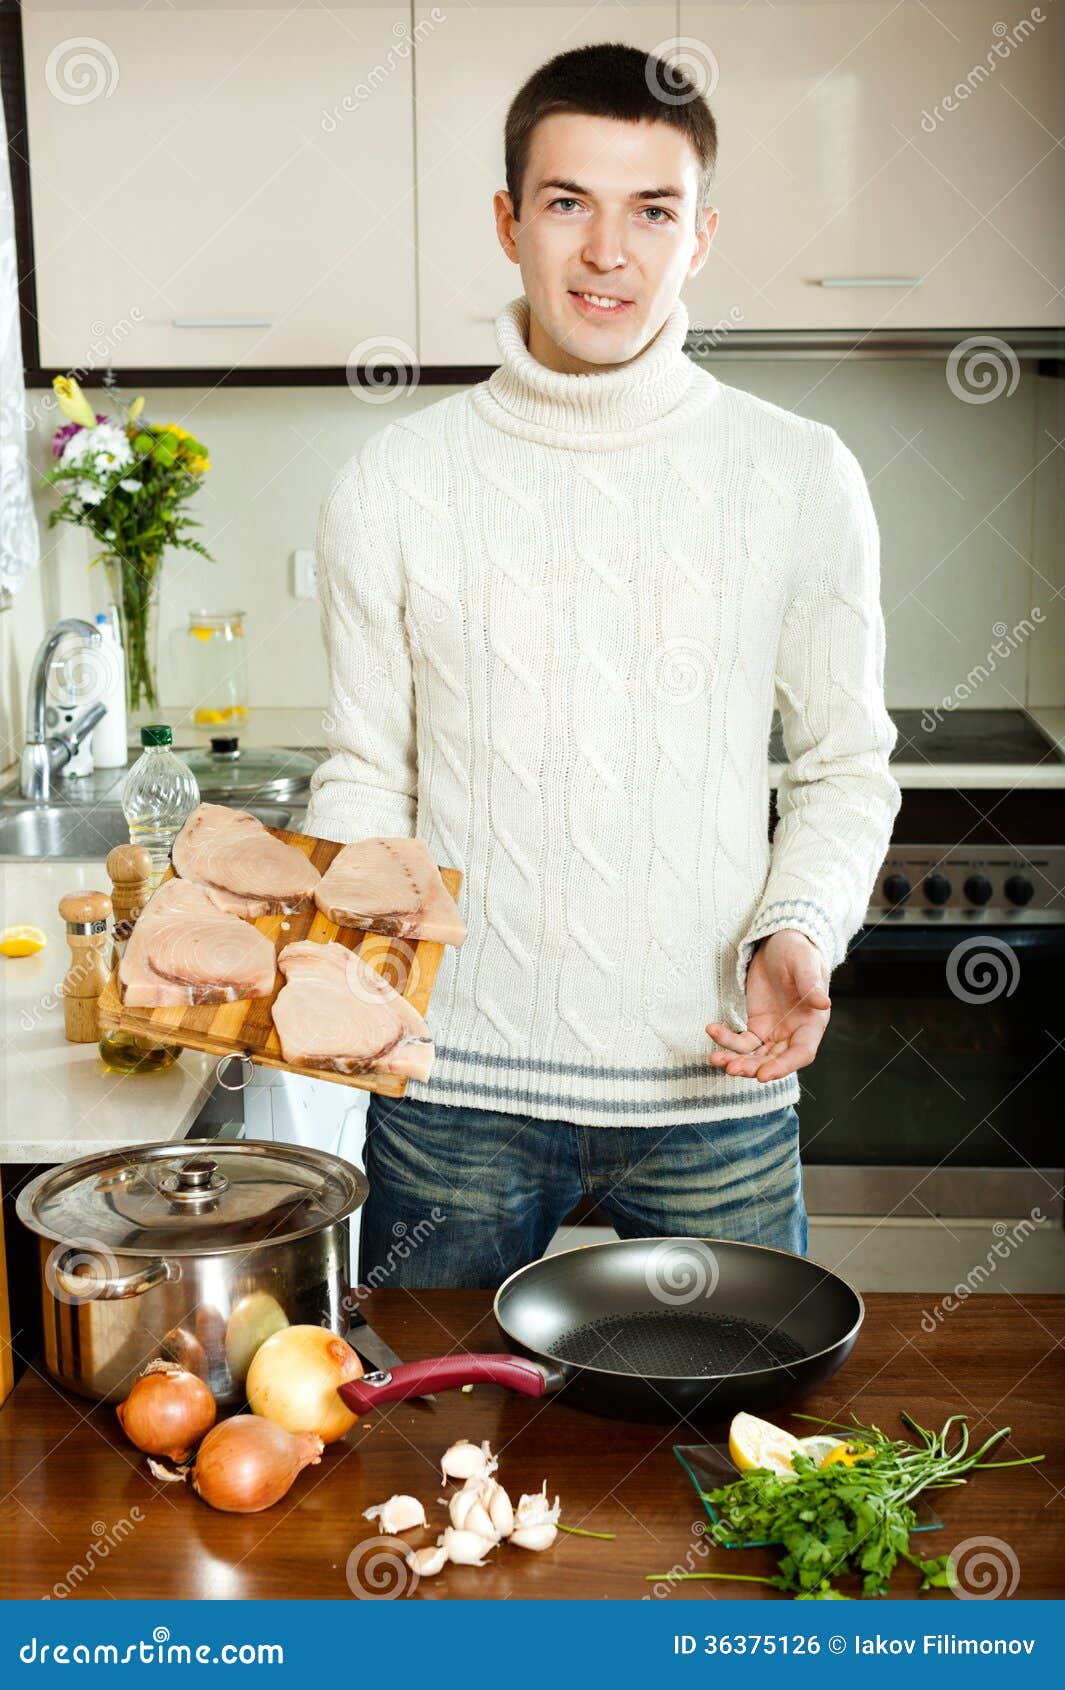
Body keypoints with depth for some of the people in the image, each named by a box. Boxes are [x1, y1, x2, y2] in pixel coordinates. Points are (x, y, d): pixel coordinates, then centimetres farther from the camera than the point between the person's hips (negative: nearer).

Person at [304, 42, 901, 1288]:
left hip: (715, 1087, 0)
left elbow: (846, 766, 5)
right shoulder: (393, 484, -2)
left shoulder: (800, 475, -2)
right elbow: (368, 776, 5)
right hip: (454, 1091, 0)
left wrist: (799, 933, -13)